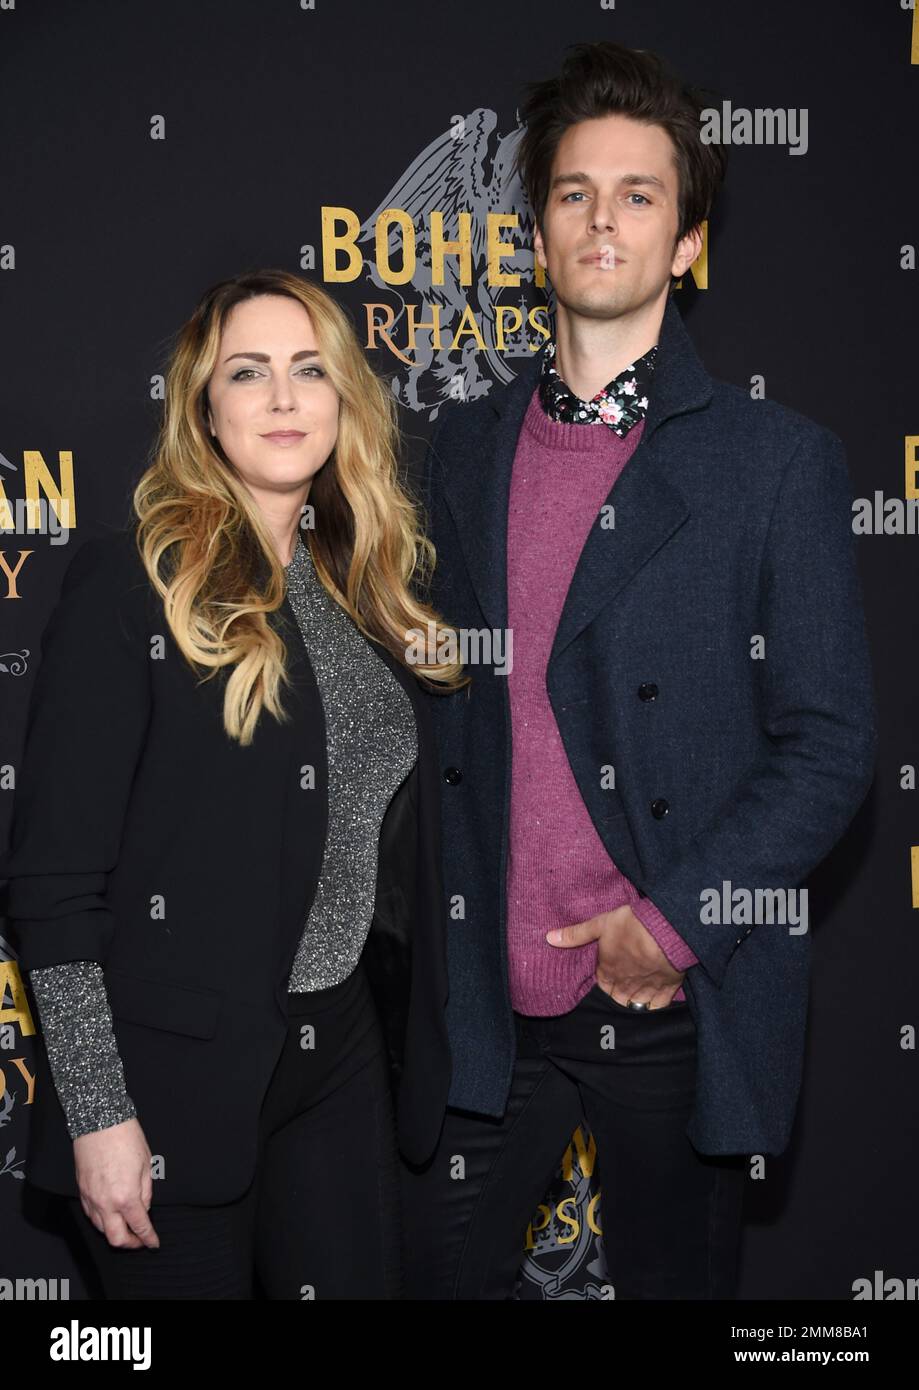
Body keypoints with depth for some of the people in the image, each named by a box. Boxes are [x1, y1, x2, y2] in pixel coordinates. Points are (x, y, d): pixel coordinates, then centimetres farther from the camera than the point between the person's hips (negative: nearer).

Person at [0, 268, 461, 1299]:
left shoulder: (363, 589, 8)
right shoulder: (130, 582, -11)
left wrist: (416, 1048, 10)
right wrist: (98, 1114, -15)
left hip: (343, 1050, 6)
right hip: (178, 1069, -5)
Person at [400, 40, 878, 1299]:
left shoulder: (779, 459, -4)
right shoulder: (465, 449, 9)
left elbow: (832, 744, -6)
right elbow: (437, 704, 12)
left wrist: (672, 923, -13)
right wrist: (441, 928, 3)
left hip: (679, 1001, -3)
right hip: (483, 997, 3)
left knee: (673, 1280, 13)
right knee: (441, 1271, 13)